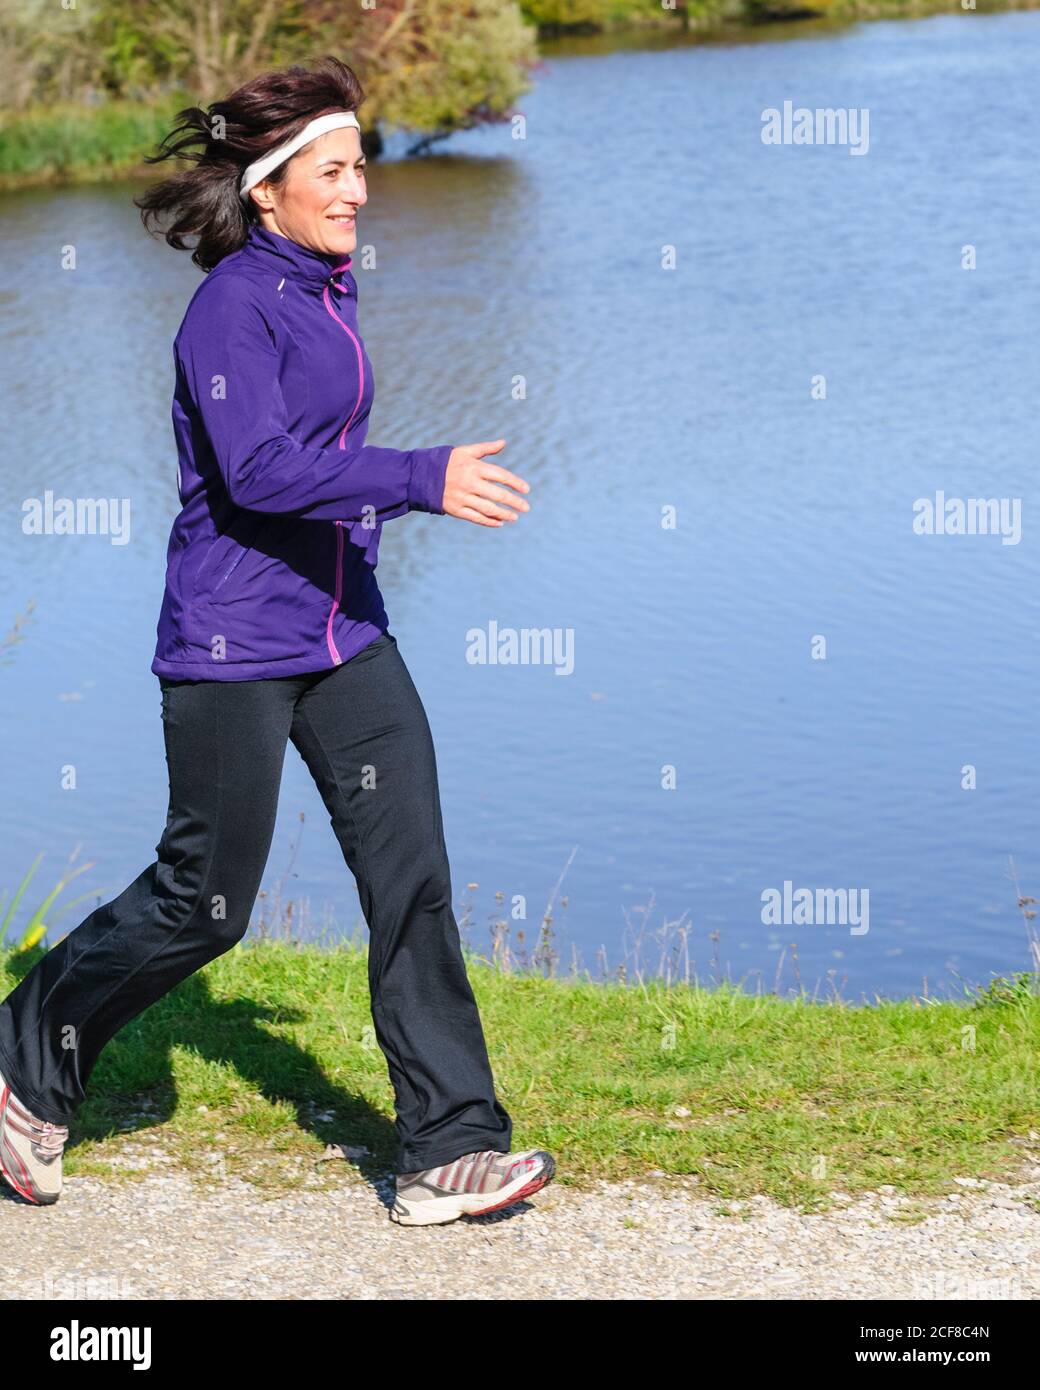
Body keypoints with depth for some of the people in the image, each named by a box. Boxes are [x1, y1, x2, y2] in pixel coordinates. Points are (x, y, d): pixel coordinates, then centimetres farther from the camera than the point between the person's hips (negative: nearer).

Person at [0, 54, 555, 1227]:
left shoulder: (325, 292, 11)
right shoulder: (232, 305, -16)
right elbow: (259, 469, -27)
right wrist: (423, 480, -32)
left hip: (344, 633, 8)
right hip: (232, 644, -8)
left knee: (411, 869, -1)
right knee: (202, 902, 3)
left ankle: (448, 1149, 1)